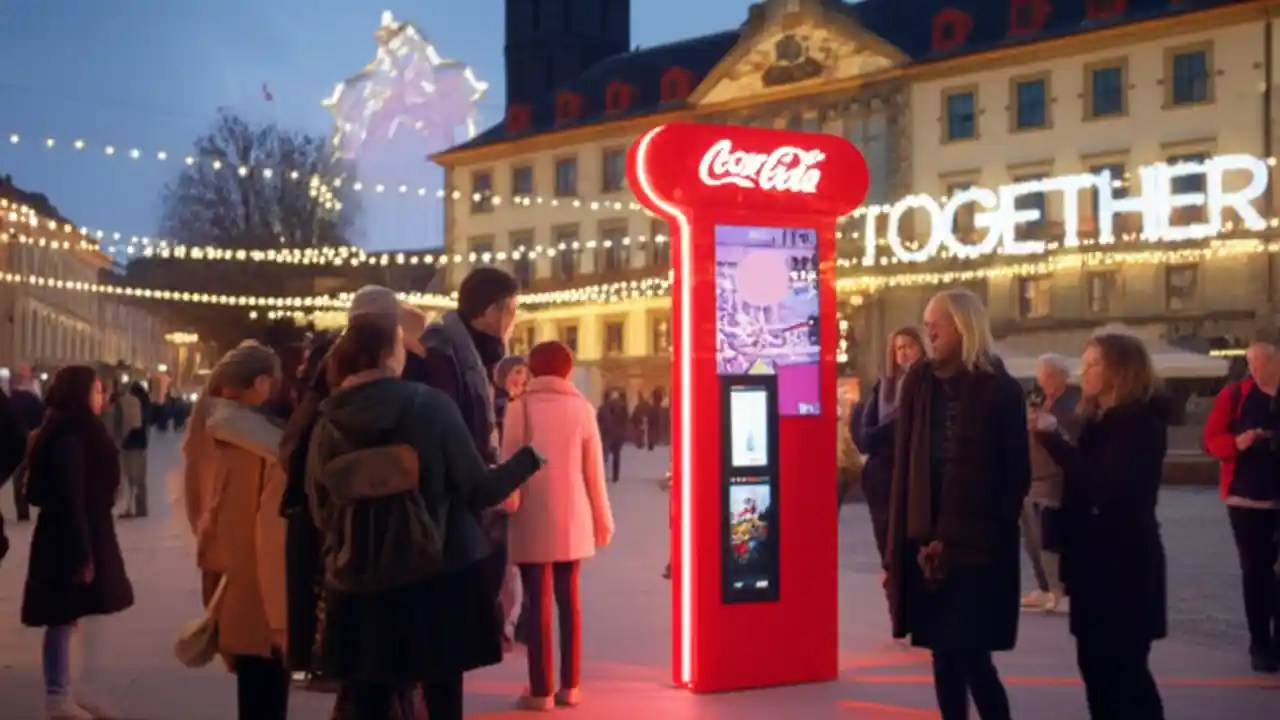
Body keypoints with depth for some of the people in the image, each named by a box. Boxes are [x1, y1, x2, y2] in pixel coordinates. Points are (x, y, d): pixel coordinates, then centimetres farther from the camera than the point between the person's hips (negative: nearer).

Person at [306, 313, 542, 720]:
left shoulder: (329, 423, -4)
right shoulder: (430, 406, -12)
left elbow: (321, 511, 4)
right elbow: (479, 489, -8)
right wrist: (530, 459, 9)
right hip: (441, 576, -2)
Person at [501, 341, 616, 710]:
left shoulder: (521, 406, -3)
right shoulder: (582, 408, 4)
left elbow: (509, 461, -5)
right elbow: (594, 470, 5)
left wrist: (506, 505, 1)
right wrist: (603, 520, 13)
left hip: (533, 519, -3)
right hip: (572, 519, 3)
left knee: (538, 601, -1)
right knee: (568, 598, 12)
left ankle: (541, 690, 0)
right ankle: (570, 685, 13)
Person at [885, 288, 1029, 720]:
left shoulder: (1000, 390, -5)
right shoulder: (919, 382, 6)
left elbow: (1016, 477, -4)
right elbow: (904, 466, 6)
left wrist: (954, 538, -8)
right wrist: (910, 542, 1)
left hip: (978, 544, -4)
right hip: (925, 540, 4)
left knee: (970, 652, -6)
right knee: (943, 652, 8)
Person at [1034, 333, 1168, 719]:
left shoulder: (1142, 423, -12)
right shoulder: (1101, 419, 14)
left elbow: (1104, 485, -26)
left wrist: (1053, 438, -22)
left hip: (1126, 562, -9)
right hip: (1094, 558, 9)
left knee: (1125, 668, -5)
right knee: (1096, 663, 11)